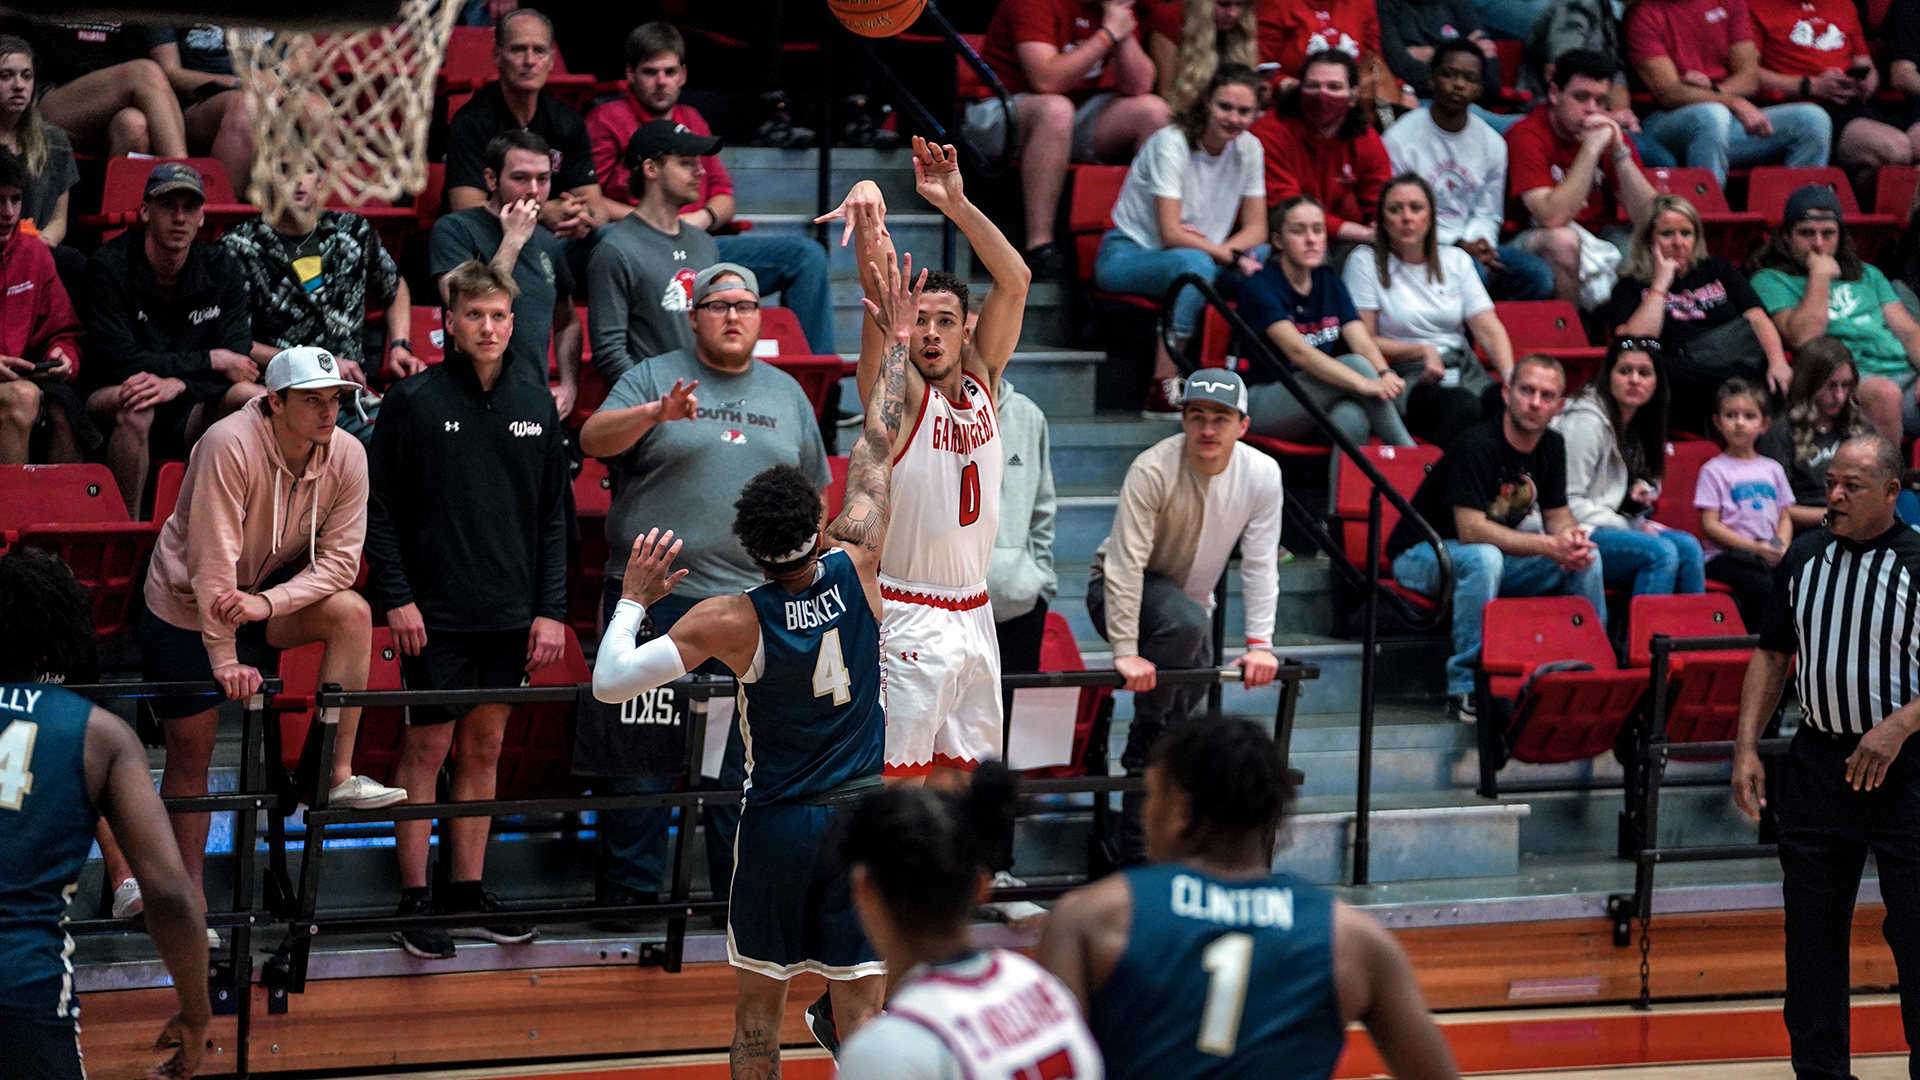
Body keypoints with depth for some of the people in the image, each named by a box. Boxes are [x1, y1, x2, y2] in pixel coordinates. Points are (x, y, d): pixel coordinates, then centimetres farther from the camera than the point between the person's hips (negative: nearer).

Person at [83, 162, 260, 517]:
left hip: (187, 415, 4)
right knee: (134, 404, -38)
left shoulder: (222, 270, 2)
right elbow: (121, 363, -19)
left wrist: (179, 384, -27)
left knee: (255, 398, -22)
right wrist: (210, 361, -15)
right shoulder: (107, 268, -11)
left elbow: (238, 361, -7)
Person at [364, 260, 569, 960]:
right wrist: (397, 596, -10)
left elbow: (554, 516, 11)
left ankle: (468, 889, 17)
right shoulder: (413, 402, -4)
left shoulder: (536, 408, 8)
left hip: (511, 614, 4)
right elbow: (378, 507, -3)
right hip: (436, 613, -4)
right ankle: (415, 899, 3)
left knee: (485, 747, 10)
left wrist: (551, 608, 4)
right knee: (427, 749, -2)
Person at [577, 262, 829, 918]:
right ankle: (633, 891, 4)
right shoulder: (653, 379, 3)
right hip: (655, 593, -3)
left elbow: (811, 493, 20)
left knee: (747, 757, 5)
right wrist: (656, 414, -27)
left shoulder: (787, 394, 15)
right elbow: (593, 439, -11)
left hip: (754, 599, 3)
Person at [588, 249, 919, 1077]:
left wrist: (634, 599, 4)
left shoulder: (728, 621, -14)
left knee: (758, 1008, 12)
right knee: (860, 1004, 2)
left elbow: (609, 682, -12)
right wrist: (897, 340, 14)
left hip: (777, 822, -1)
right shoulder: (857, 568, -9)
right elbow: (877, 449, 3)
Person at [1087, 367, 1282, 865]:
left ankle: (1137, 857, 10)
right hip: (1121, 593, -6)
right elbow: (1126, 562, -30)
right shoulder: (1154, 469, -29)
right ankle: (1144, 740, -21)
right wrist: (1125, 650, -36)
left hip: (1189, 596, 6)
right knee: (1186, 622, -38)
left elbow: (1261, 565, -10)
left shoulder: (1262, 475, -15)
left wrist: (1259, 644, -18)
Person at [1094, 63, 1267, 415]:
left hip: (1203, 258, 6)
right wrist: (1231, 257, -29)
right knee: (1193, 262, -40)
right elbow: (1171, 234, -24)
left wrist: (1222, 249, -21)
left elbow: (1256, 229, 0)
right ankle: (1162, 392, -41)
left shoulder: (1248, 148, 1)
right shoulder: (1172, 143, -18)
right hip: (1127, 255, -6)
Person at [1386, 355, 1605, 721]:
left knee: (1586, 559, -8)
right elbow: (1471, 530, -31)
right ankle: (1466, 686, -33)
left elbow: (1557, 514, 6)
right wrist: (1549, 546, -34)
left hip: (1494, 557, 7)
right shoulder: (1477, 444, -25)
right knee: (1484, 558, -39)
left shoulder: (1551, 446, 0)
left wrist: (1570, 536, -20)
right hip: (1421, 554, -7)